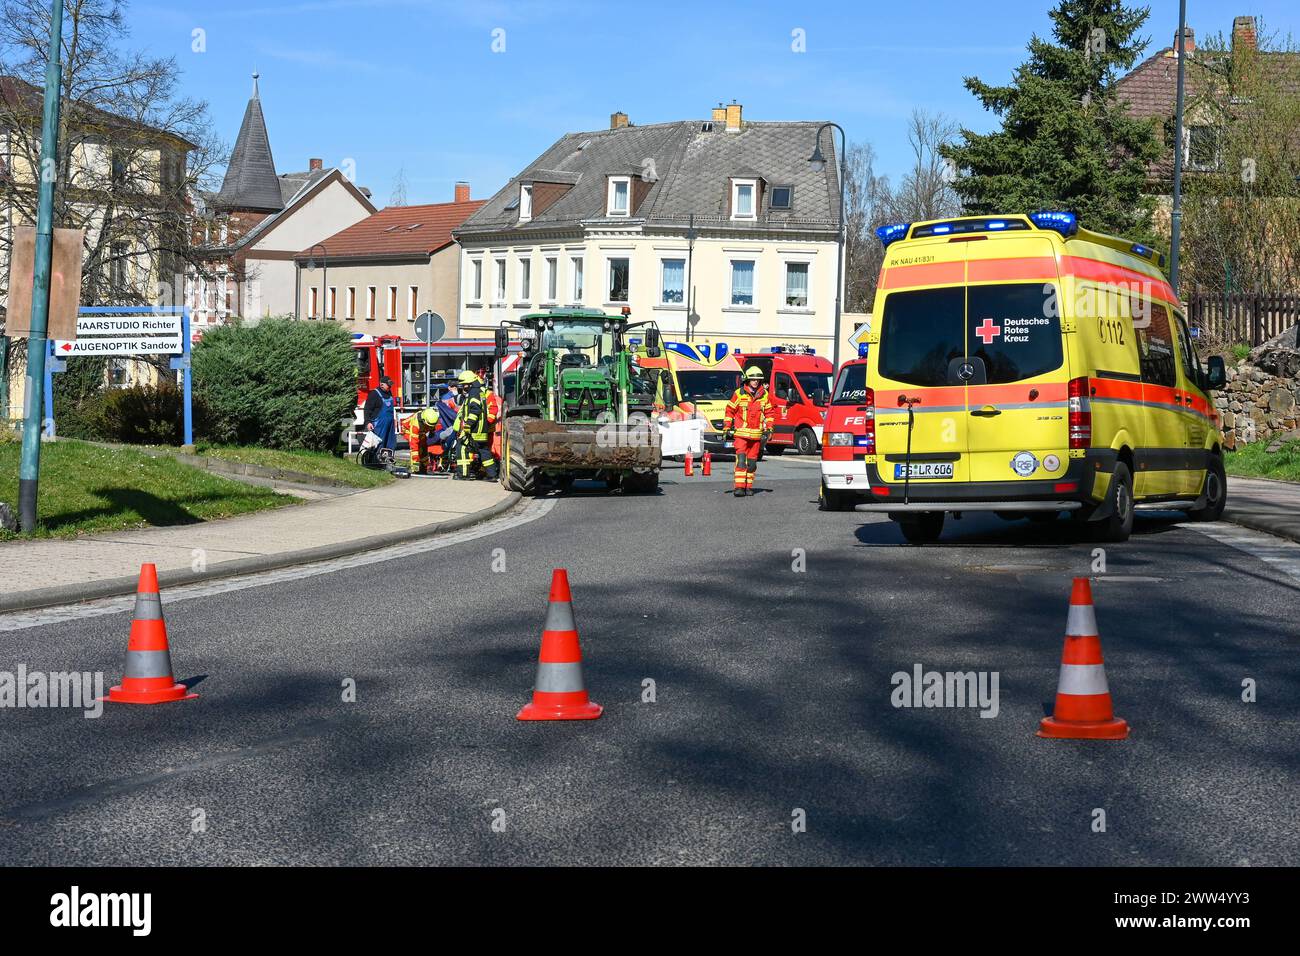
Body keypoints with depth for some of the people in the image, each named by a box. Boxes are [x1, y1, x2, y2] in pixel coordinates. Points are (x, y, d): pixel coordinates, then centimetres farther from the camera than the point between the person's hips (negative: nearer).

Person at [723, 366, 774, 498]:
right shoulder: (739, 393, -1)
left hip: (756, 434, 3)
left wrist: (768, 429, 8)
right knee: (741, 460, -13)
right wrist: (726, 428, 0)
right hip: (741, 433, -3)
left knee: (752, 461, 9)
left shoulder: (764, 395, 8)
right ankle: (739, 487, -16)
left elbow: (769, 413, 15)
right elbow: (730, 411, 4)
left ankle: (748, 486, 18)